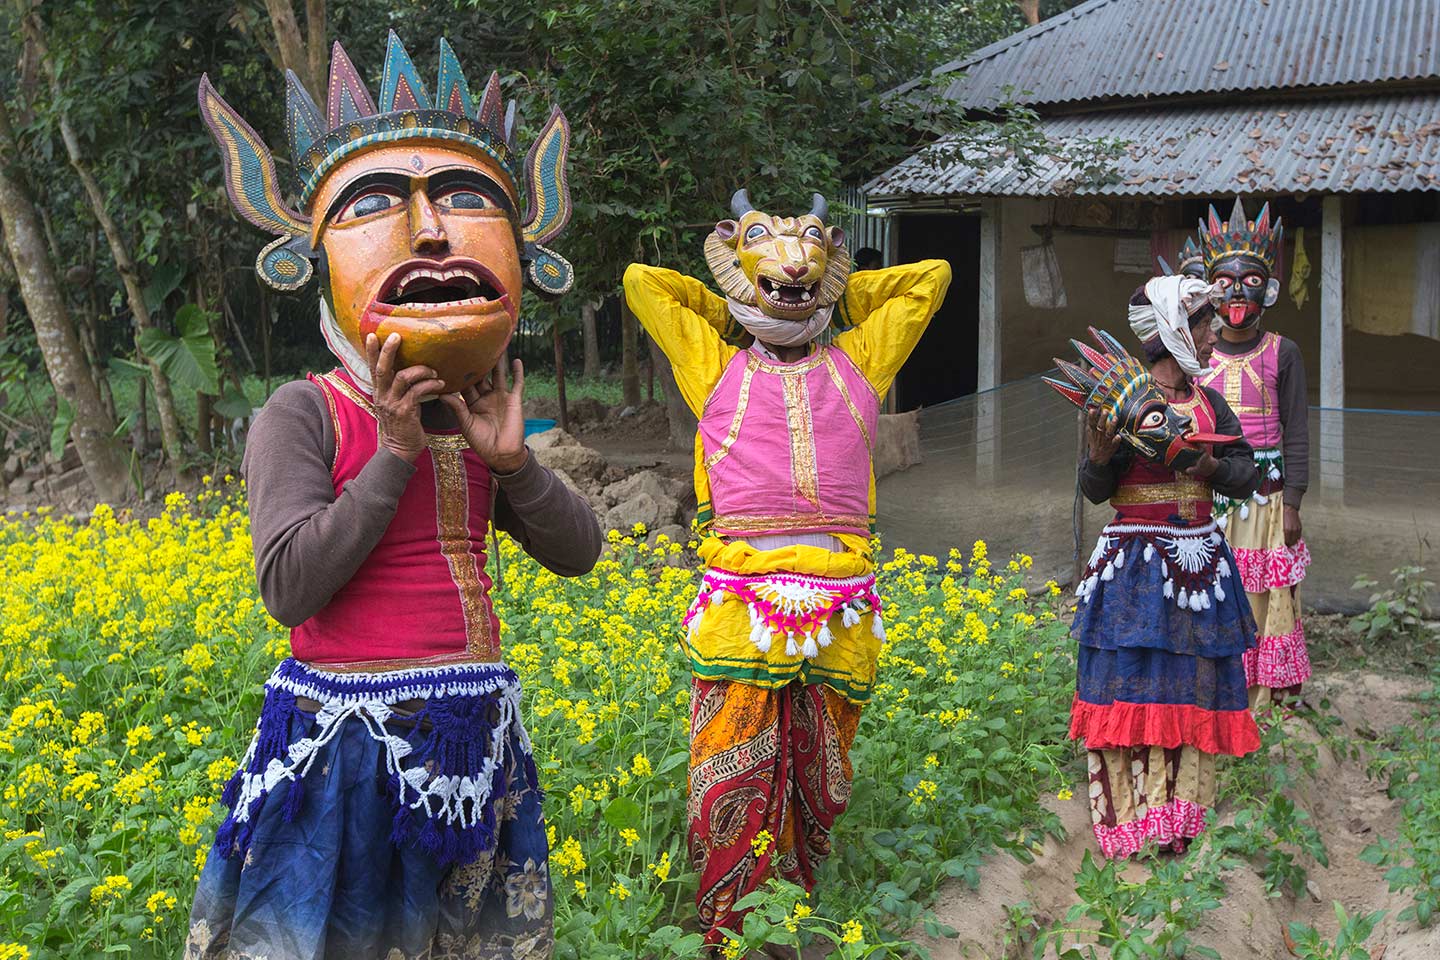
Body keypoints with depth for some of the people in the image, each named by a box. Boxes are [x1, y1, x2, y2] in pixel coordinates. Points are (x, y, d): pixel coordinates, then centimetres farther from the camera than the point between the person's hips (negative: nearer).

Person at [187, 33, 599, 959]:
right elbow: (290, 587, -20)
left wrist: (511, 458, -12)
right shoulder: (303, 414, -11)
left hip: (472, 734, 5)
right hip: (348, 741, -5)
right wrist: (395, 455, -21)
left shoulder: (481, 420, 6)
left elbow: (579, 551, 5)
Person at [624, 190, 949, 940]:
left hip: (840, 608, 2)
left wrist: (839, 297, 26)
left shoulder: (856, 363, 19)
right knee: (732, 780, -5)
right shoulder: (717, 368, 14)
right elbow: (642, 281, 20)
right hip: (741, 603, -2)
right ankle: (725, 930, 7)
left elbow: (930, 278, 26)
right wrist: (726, 309, 26)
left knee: (818, 780, 10)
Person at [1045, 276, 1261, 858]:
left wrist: (1209, 466, -11)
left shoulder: (1208, 402, 9)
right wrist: (1100, 450, -26)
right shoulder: (1118, 396, -6)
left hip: (1197, 561, 5)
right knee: (1128, 684, -3)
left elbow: (1247, 476, 8)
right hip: (1132, 562, -5)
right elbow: (1095, 490, -7)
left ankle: (1173, 820, 16)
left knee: (1189, 686, 6)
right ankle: (1122, 823, 7)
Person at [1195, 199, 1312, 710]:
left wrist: (1292, 505, -4)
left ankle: (1264, 700, 10)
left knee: (1265, 596, 0)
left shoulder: (1282, 353, 3)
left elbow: (1296, 432, 2)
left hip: (1265, 493, -1)